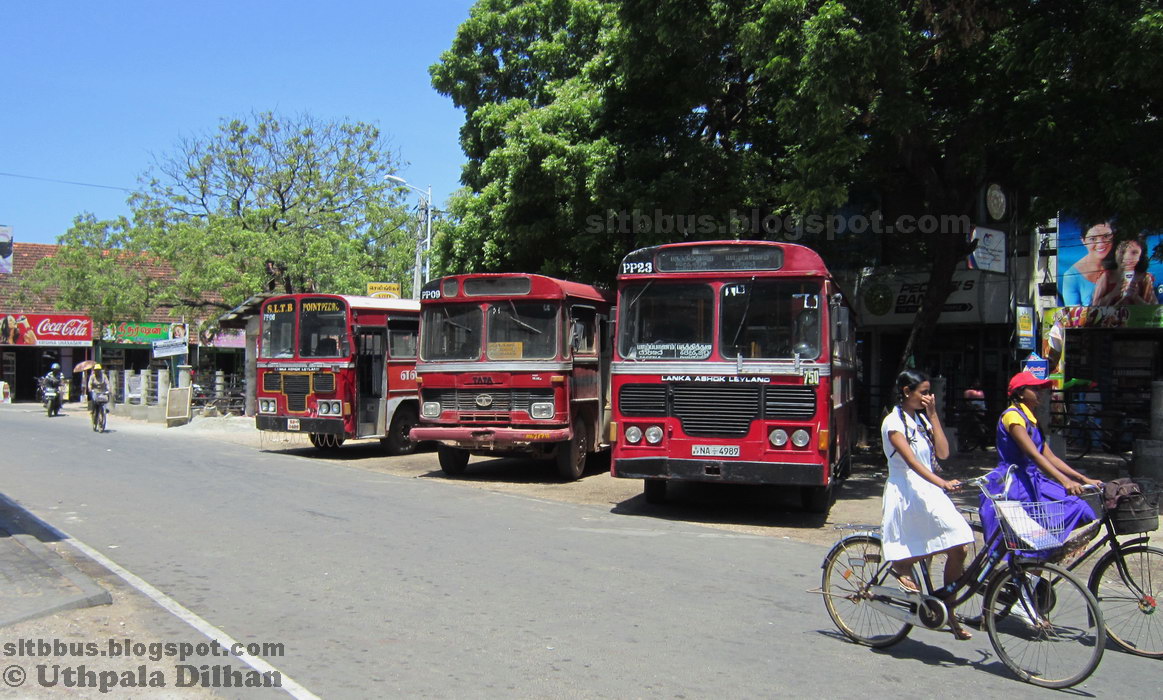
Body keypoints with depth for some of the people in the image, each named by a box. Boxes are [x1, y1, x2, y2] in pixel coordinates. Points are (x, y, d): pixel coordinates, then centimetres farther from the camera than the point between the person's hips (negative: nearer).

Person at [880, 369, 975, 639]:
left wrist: (933, 414, 1)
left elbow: (942, 453, 3)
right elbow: (911, 460, -21)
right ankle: (901, 566, -4)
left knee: (957, 550, -4)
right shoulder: (894, 422, -9)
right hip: (906, 492, -8)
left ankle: (948, 612, 9)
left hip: (928, 490, 8)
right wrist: (941, 483, -34)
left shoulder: (922, 420, 15)